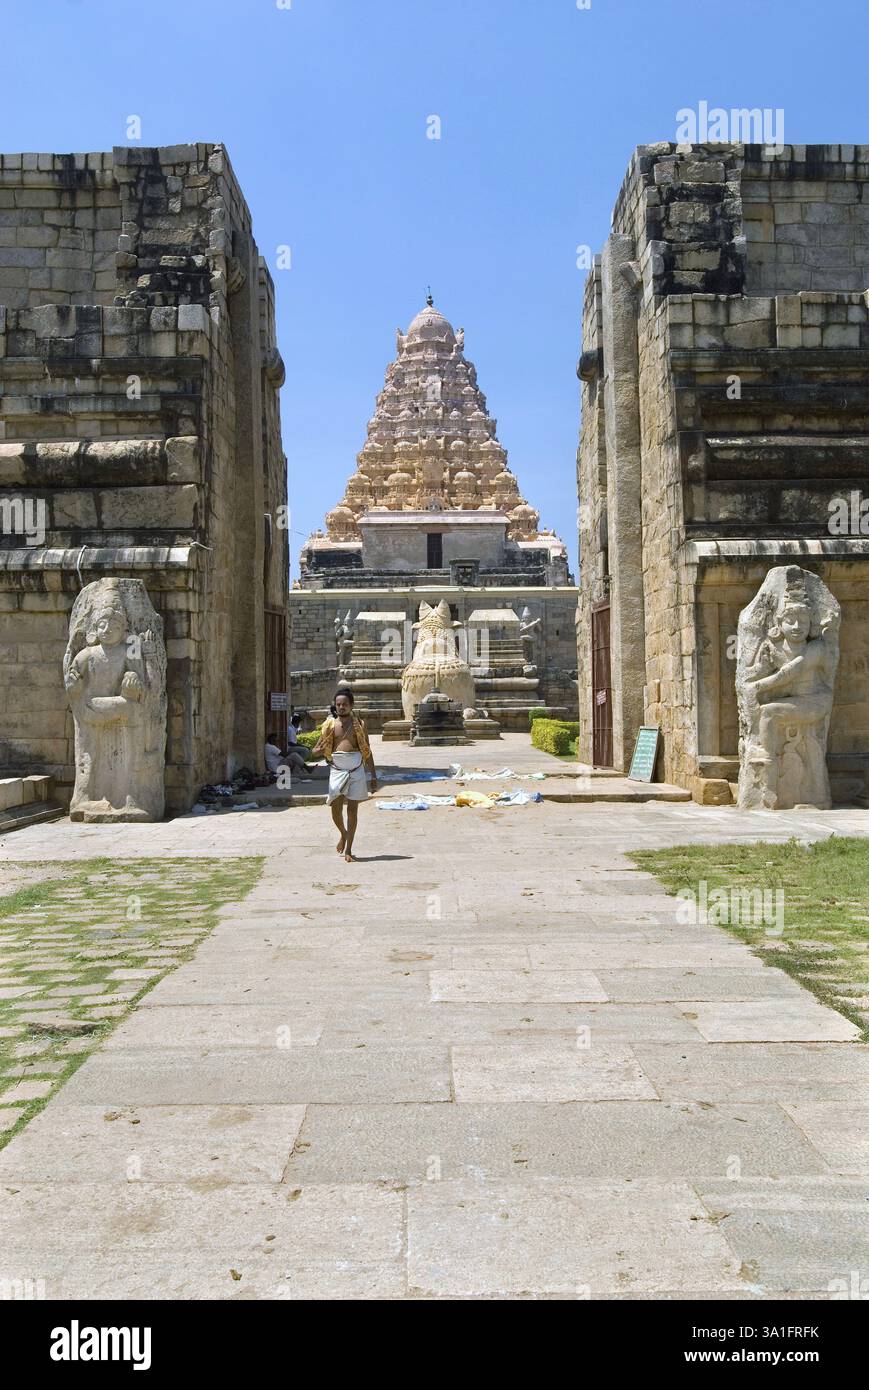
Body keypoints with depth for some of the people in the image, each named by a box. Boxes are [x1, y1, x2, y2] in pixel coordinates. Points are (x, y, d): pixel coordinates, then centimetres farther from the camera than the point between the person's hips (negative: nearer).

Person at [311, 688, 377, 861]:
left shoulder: (358, 724, 6)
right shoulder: (330, 724, 6)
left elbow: (367, 751, 9)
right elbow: (316, 751, 6)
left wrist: (373, 775, 6)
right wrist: (320, 750, -19)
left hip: (356, 770, 0)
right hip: (337, 769, 0)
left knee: (352, 810, 0)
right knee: (336, 809, -4)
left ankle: (348, 850, 9)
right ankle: (343, 834, 29)